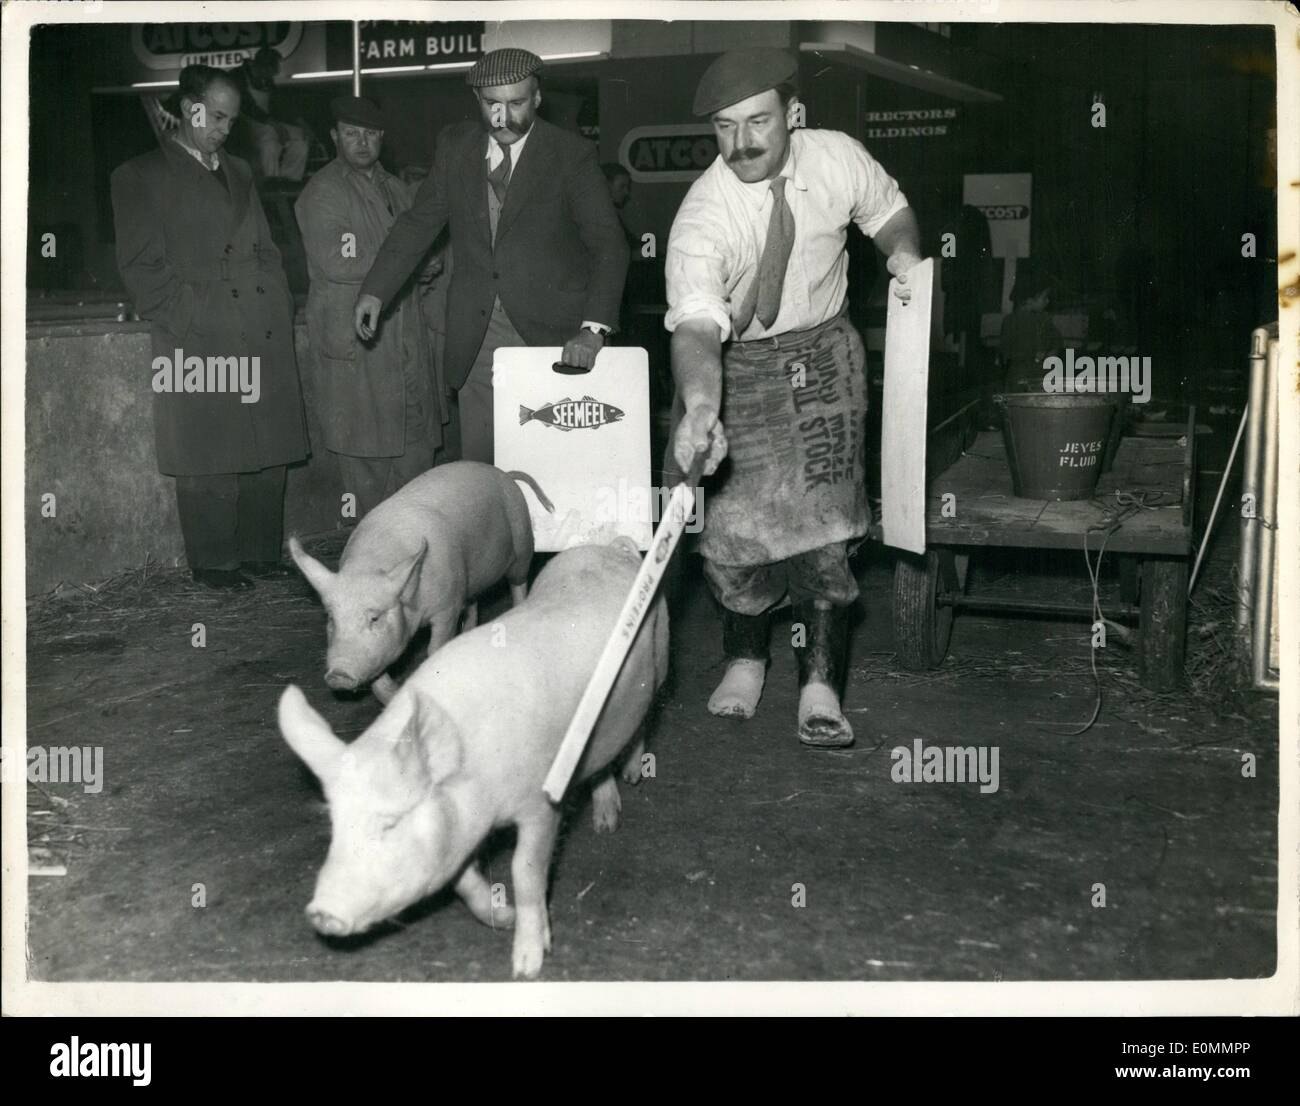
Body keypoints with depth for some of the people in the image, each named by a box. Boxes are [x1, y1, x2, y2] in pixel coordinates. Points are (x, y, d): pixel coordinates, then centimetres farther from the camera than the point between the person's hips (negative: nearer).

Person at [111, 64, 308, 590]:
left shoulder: (239, 172, 23)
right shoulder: (139, 177, 3)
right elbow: (141, 266, -4)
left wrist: (280, 308, 8)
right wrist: (189, 324, -12)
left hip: (264, 337, 6)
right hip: (198, 343, -6)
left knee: (267, 453, 6)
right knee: (209, 463, -3)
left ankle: (259, 552, 17)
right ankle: (213, 561, 8)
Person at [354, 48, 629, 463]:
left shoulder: (571, 155, -4)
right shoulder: (455, 146, 9)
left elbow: (608, 244, -11)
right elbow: (420, 222, 15)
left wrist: (593, 328, -24)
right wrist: (375, 290, 3)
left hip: (550, 333, -3)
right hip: (477, 337, 3)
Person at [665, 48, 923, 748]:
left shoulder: (838, 158, -13)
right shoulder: (701, 219, -25)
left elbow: (888, 210, 10)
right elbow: (697, 325, -40)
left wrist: (904, 255, -11)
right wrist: (699, 408, -57)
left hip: (823, 355, 2)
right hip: (734, 368, -1)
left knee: (821, 516, -6)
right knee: (733, 522, 2)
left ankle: (820, 685, 4)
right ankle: (745, 657, 28)